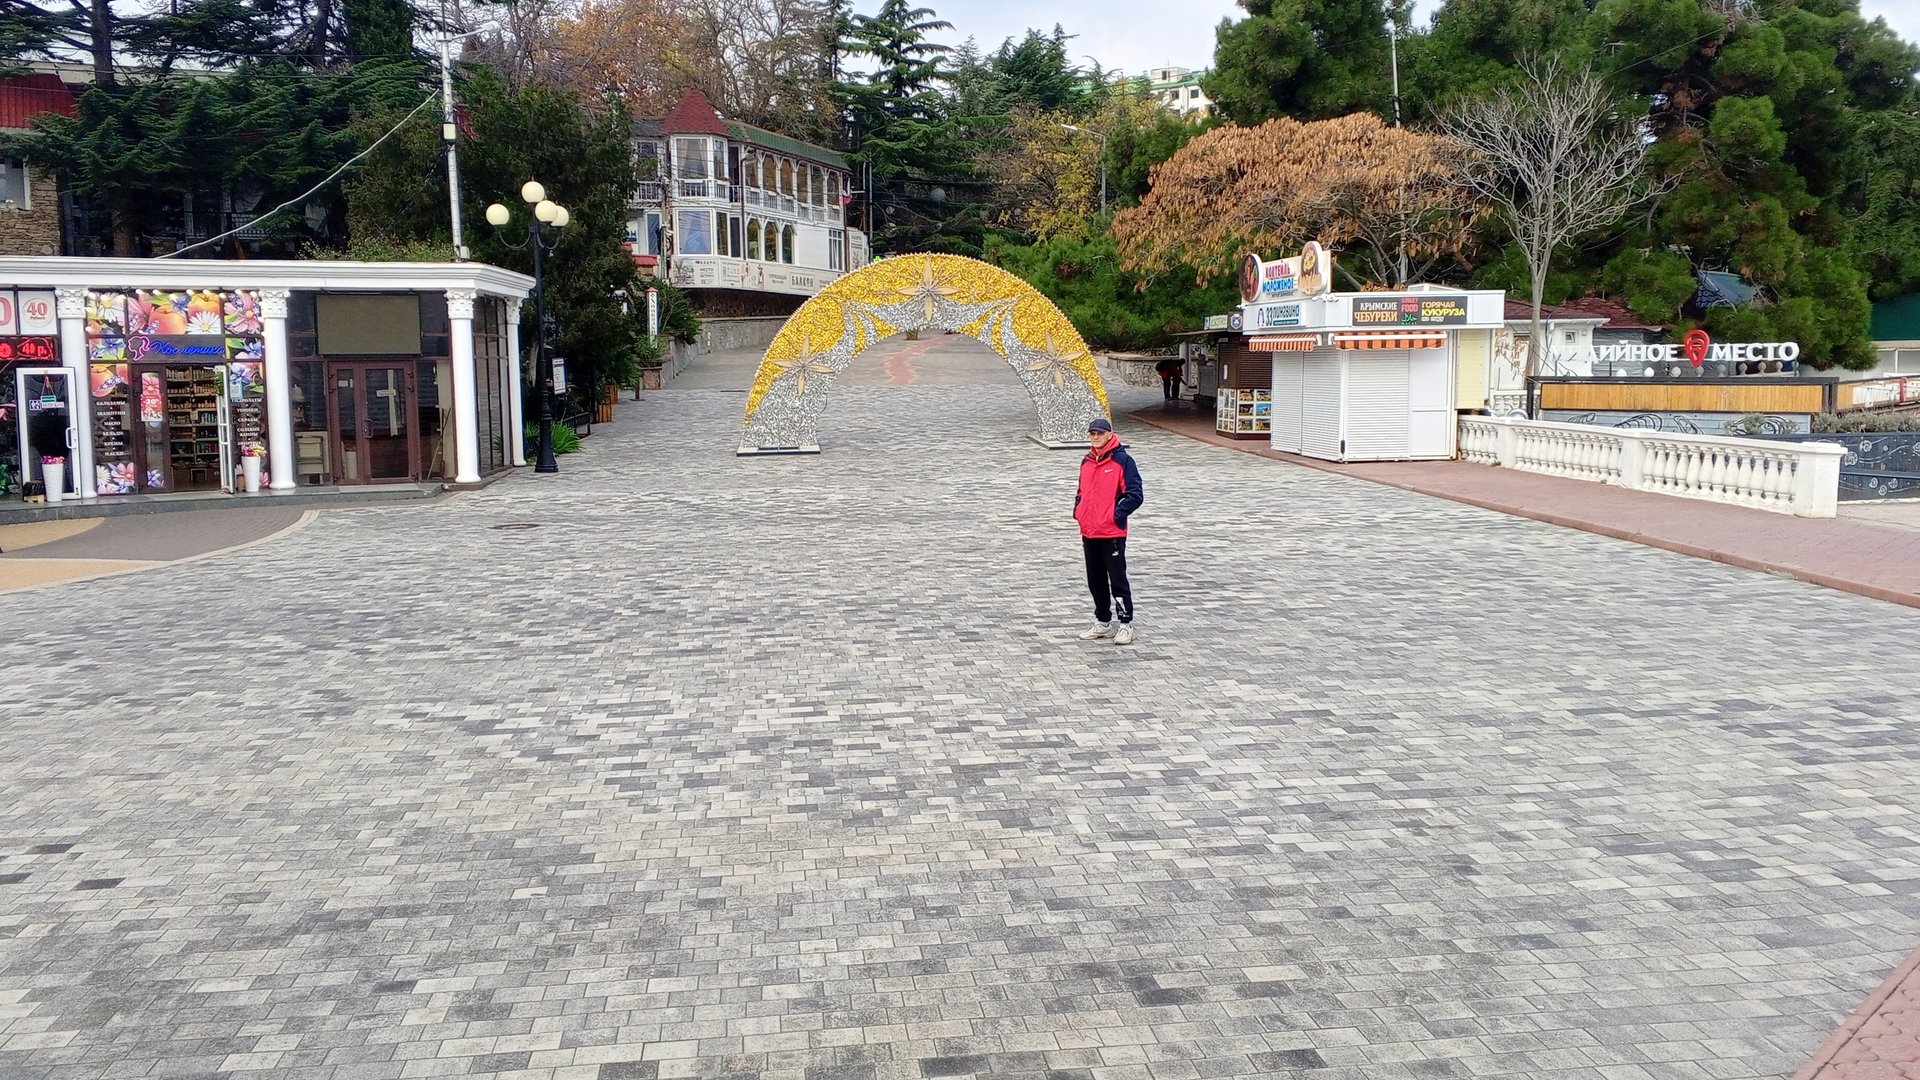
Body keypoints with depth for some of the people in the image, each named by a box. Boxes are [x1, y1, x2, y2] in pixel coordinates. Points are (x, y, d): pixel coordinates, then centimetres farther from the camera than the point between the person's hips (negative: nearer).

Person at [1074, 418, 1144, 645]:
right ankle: (1103, 623, 25)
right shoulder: (1087, 462, 12)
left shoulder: (1123, 460, -9)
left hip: (1112, 533, -7)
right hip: (1088, 532, 7)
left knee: (1118, 580, -1)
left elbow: (1135, 495, -12)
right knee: (1095, 581, 14)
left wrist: (1117, 516, -14)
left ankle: (1126, 624, 8)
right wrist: (1078, 512, 9)